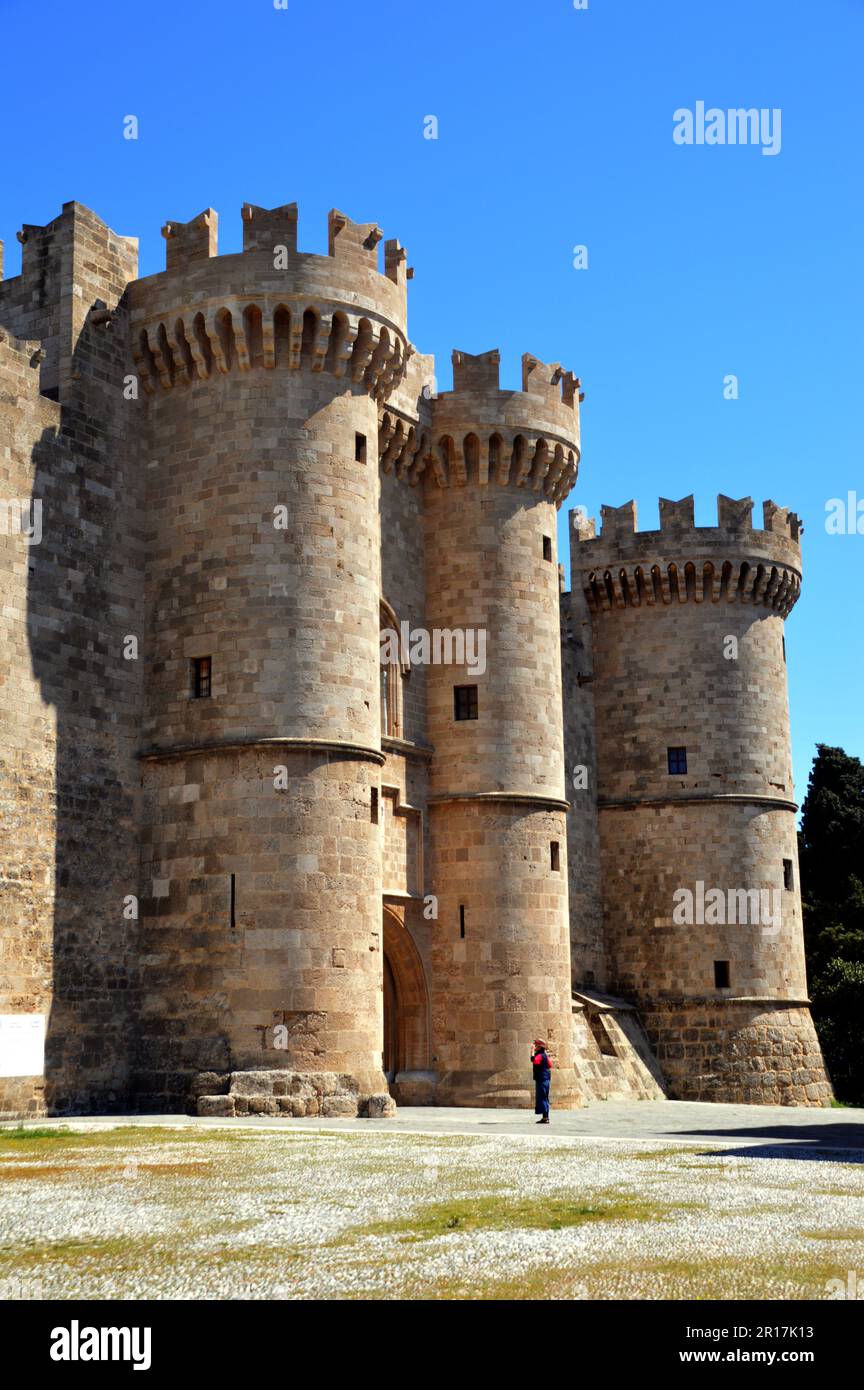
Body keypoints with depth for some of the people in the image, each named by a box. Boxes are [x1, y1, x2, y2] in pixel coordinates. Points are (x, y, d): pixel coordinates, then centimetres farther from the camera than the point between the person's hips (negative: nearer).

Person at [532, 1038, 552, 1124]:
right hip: (545, 1079, 10)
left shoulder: (540, 1055, -15)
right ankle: (545, 1117, 18)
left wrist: (533, 1051, -27)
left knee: (542, 1098, -9)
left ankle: (545, 1117, -10)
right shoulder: (544, 1055, 16)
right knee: (544, 1098, 14)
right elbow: (549, 1066, 25)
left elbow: (533, 1060, -34)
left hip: (542, 1080, -10)